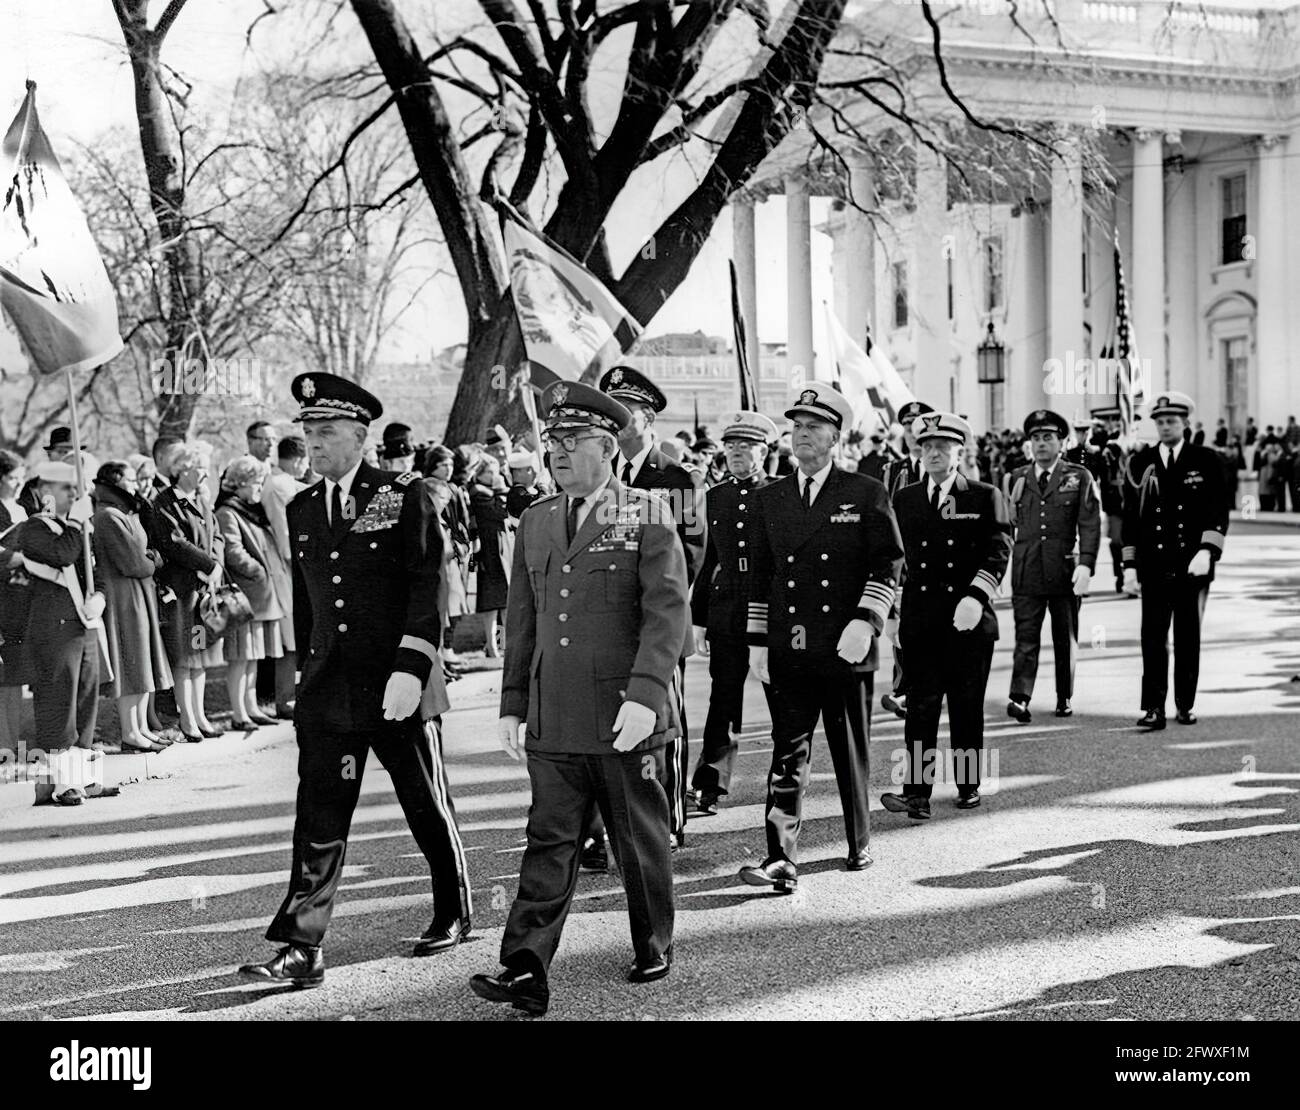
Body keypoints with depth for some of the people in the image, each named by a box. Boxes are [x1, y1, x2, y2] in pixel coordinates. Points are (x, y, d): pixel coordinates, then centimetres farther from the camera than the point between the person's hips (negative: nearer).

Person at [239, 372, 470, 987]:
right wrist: (309, 667, 16)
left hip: (398, 688, -4)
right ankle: (302, 948, 1)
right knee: (318, 820, -1)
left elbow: (426, 585, -12)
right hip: (327, 691, 4)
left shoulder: (404, 495, -6)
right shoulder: (301, 510, 10)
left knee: (429, 810, 10)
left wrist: (410, 669, -19)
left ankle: (453, 916, 29)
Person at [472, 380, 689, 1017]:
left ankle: (654, 949, 28)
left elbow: (668, 612, -11)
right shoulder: (535, 522, 12)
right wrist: (513, 704, 12)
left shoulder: (647, 517, -3)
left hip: (625, 719, -3)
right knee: (550, 843, 0)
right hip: (552, 722, 3)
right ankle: (526, 971, -2)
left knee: (640, 840, 10)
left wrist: (644, 694, -22)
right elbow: (522, 621, 16)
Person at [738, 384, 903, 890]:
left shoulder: (866, 494, 2)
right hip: (788, 651, 2)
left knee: (851, 751, 11)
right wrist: (758, 640, 7)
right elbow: (761, 573, 13)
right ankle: (782, 860, -9)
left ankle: (860, 844, 29)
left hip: (846, 648, -2)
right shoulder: (768, 499, 11)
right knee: (788, 752, -5)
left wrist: (865, 621, -12)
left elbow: (888, 563, -1)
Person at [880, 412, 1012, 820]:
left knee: (967, 706, 7)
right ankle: (917, 792, -10)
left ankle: (968, 786, 21)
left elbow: (998, 553, -5)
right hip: (920, 619, 1)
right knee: (921, 705, -7)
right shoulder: (904, 499, 11)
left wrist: (975, 597, -18)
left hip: (969, 619, -1)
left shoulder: (985, 497, 4)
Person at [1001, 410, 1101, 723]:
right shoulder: (1015, 479, 10)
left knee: (1066, 639, 10)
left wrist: (1086, 564, -15)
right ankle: (1020, 699, -15)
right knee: (1026, 638, -8)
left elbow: (1090, 525, -4)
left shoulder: (1079, 478, 4)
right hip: (1026, 573, 0)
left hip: (1065, 571, 0)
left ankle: (1065, 699, 21)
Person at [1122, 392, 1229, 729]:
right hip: (1154, 567, 0)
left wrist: (1206, 551, -15)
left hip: (1193, 565, 0)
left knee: (1189, 636, 7)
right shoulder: (1140, 463, 7)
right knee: (1153, 637, -4)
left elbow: (1218, 511, -1)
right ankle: (1153, 708, -4)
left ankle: (1186, 704, 18)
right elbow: (1130, 518, 8)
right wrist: (1129, 566, 3)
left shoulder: (1205, 460, 4)